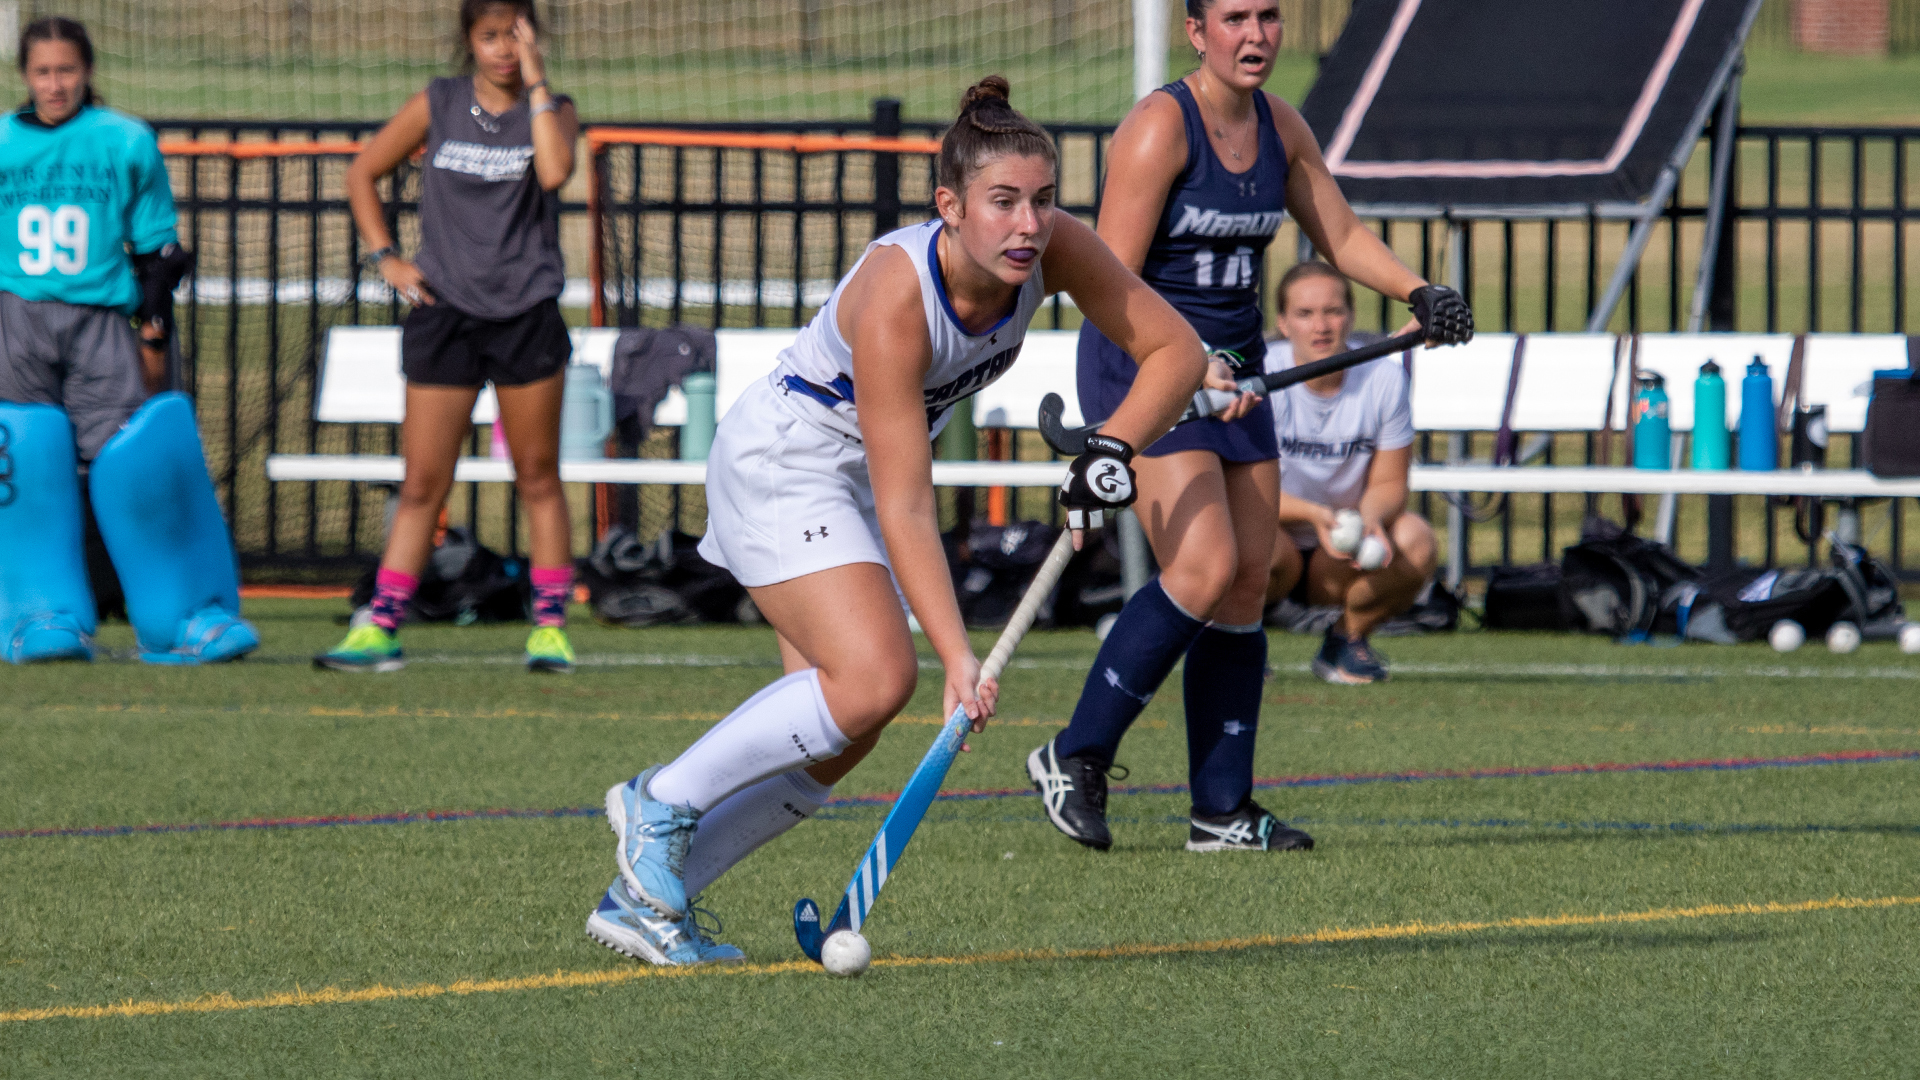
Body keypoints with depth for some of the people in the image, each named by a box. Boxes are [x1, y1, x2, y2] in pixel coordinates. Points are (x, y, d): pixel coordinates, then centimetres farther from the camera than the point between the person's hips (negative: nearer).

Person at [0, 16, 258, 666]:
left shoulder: (128, 143, 8)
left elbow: (156, 241, 14)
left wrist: (156, 311, 4)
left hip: (100, 320, -1)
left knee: (138, 460, -10)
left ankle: (186, 617, -2)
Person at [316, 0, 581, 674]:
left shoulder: (552, 109, 3)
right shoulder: (438, 106, 4)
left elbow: (554, 170, -19)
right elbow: (362, 175, 13)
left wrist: (535, 83, -14)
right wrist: (385, 257, 2)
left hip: (527, 314, 0)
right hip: (446, 313, 0)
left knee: (538, 477, 4)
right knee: (423, 484, 0)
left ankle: (550, 626, 9)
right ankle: (380, 626, 2)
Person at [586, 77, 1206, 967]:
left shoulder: (1054, 251, -17)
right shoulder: (895, 297, -34)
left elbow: (1175, 348, -7)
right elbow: (906, 510, -33)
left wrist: (1112, 449, -23)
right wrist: (957, 656, -36)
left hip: (860, 478, 7)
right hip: (782, 459, -7)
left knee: (837, 741, 0)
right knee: (874, 677, -26)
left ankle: (645, 895, 8)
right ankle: (661, 801, -8)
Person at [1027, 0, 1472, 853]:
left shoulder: (1279, 128, 7)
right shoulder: (1159, 128, -16)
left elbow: (1341, 236, 19)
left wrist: (1417, 293, 3)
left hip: (1232, 372, 8)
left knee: (1247, 585, 3)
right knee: (1204, 568, -20)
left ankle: (1222, 813, 8)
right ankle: (1075, 759, -8)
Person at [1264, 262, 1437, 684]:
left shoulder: (1383, 377, -8)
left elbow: (1388, 484, -4)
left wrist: (1369, 521, -28)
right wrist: (1315, 515, -36)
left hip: (1340, 564, 3)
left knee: (1416, 542, -26)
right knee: (1261, 546, -38)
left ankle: (1347, 641, 2)